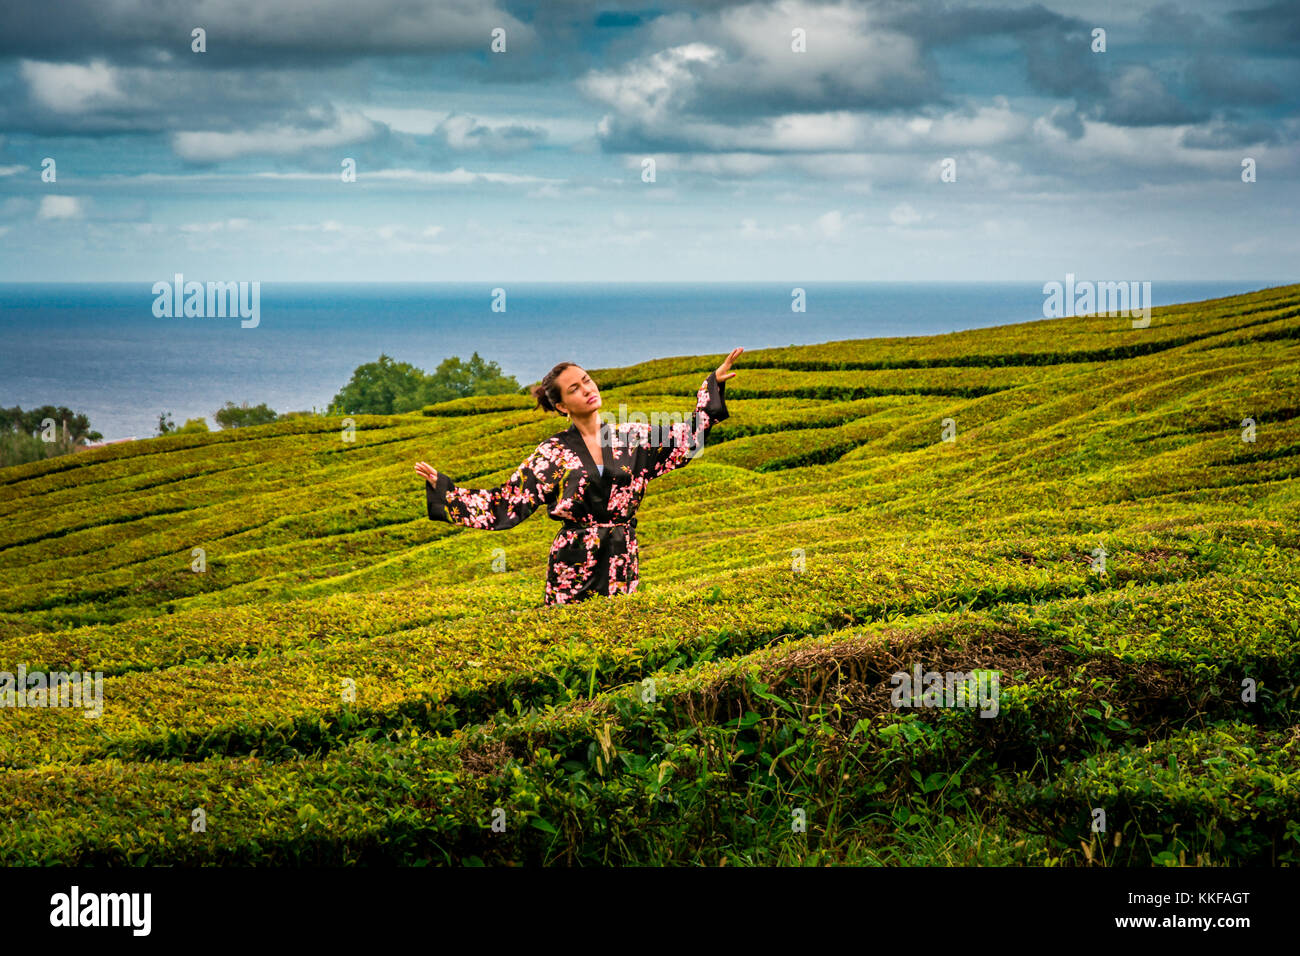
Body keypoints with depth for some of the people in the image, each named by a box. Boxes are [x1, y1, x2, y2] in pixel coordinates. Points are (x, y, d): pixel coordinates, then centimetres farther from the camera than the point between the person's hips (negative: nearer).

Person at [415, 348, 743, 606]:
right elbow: (505, 503, 1)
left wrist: (714, 383, 7)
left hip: (621, 564, 2)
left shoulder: (630, 437, 7)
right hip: (573, 566, -2)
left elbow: (689, 436, 12)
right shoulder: (553, 453, 1)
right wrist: (442, 485, -5)